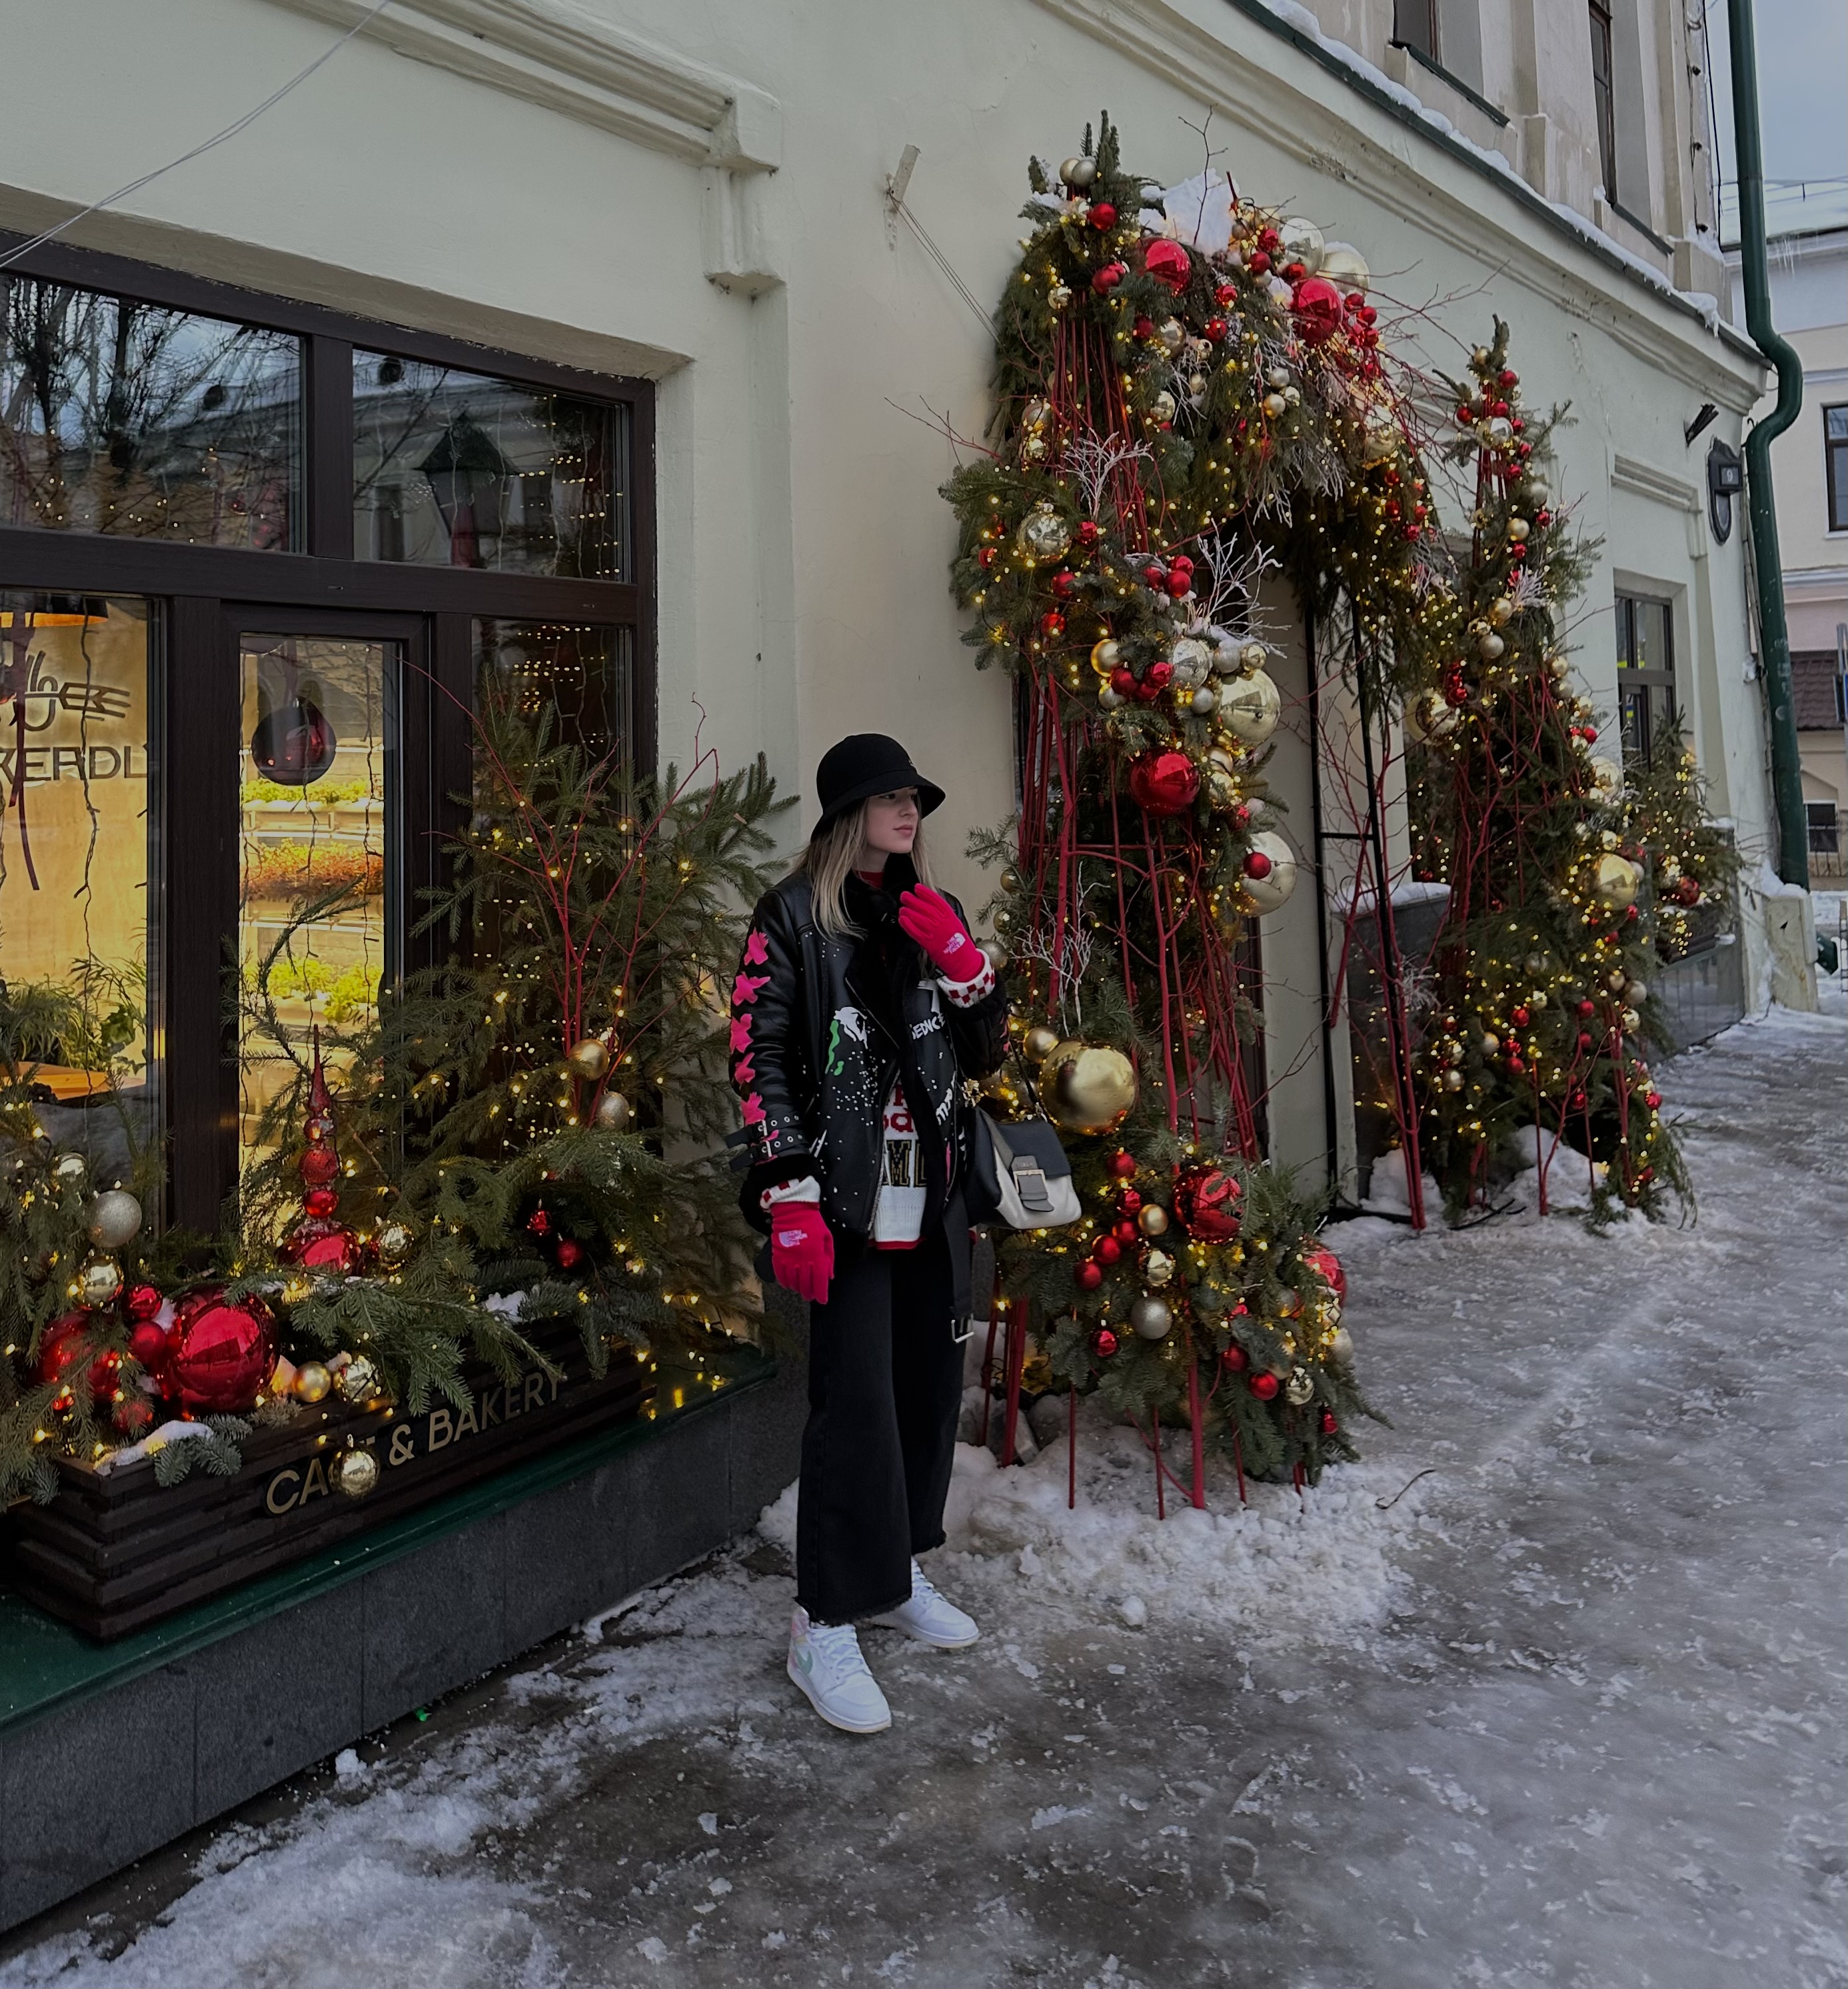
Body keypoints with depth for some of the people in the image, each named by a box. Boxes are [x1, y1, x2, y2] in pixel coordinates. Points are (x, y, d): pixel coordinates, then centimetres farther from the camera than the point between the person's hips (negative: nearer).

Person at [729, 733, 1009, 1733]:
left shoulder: (935, 914, 13)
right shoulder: (792, 916, -4)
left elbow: (986, 1052, 13)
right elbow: (758, 1059, -9)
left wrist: (963, 964, -5)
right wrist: (789, 1199, -15)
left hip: (933, 1200, 6)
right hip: (848, 1202, -6)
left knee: (931, 1384, 12)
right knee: (856, 1401, -7)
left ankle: (894, 1573, 32)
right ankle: (826, 1624, 8)